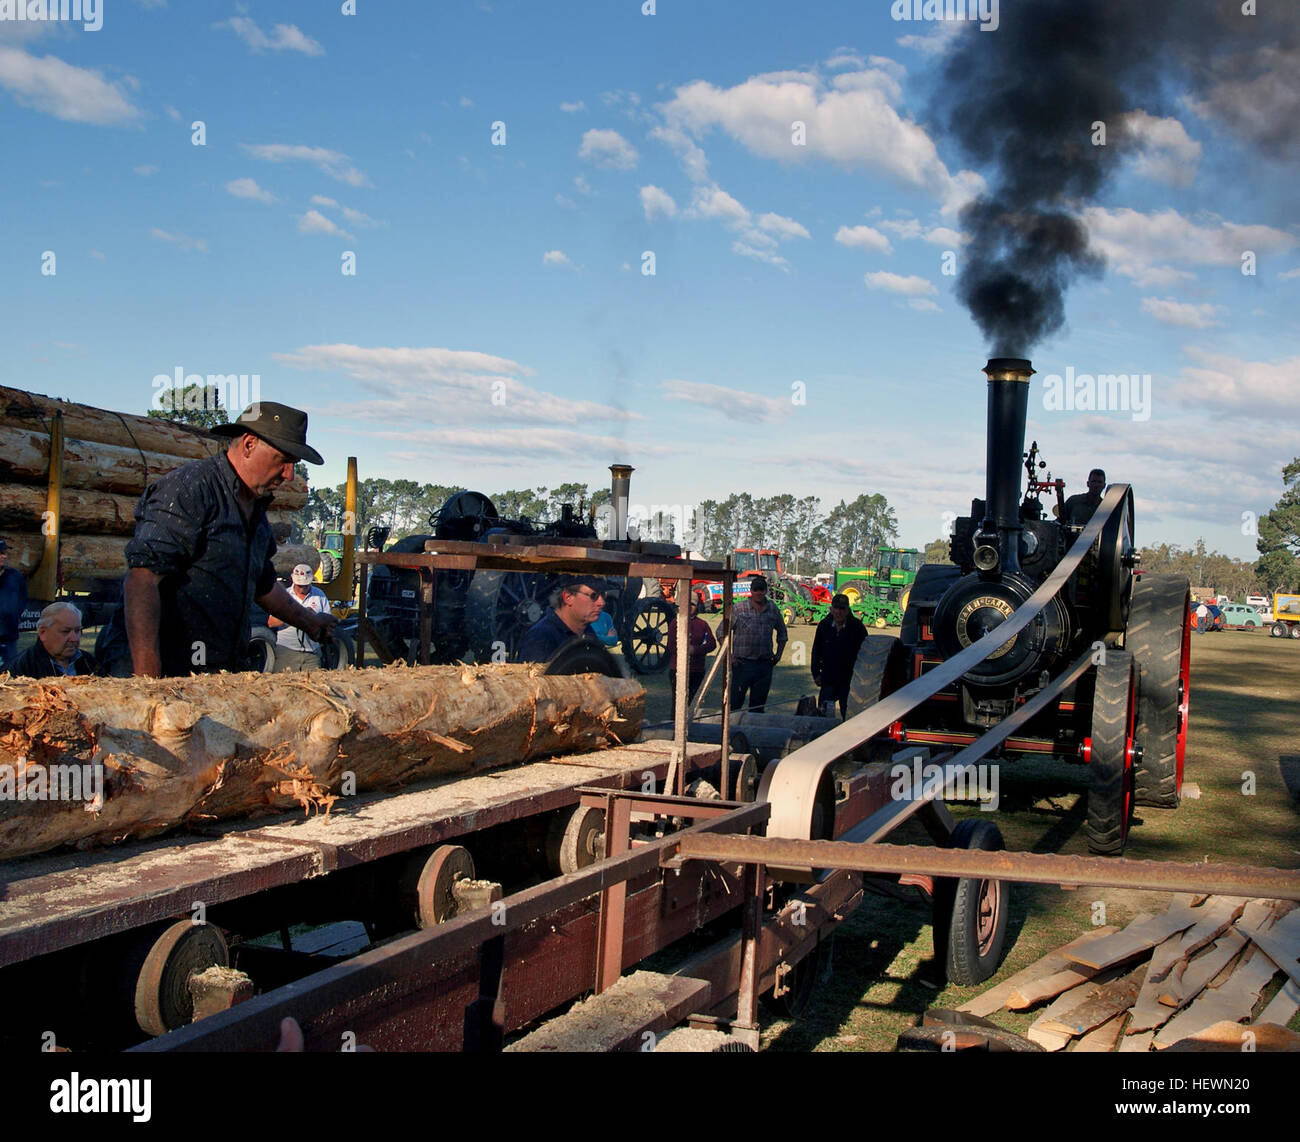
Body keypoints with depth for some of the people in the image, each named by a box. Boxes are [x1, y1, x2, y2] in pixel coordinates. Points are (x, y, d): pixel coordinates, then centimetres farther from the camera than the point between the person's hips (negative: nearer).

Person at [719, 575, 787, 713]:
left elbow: (782, 633, 23)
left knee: (758, 705, 8)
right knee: (735, 702, -4)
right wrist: (729, 656, -7)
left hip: (764, 664, 3)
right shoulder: (738, 609, -3)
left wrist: (778, 654, 14)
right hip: (742, 663, -3)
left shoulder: (773, 610, 8)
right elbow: (722, 632, -1)